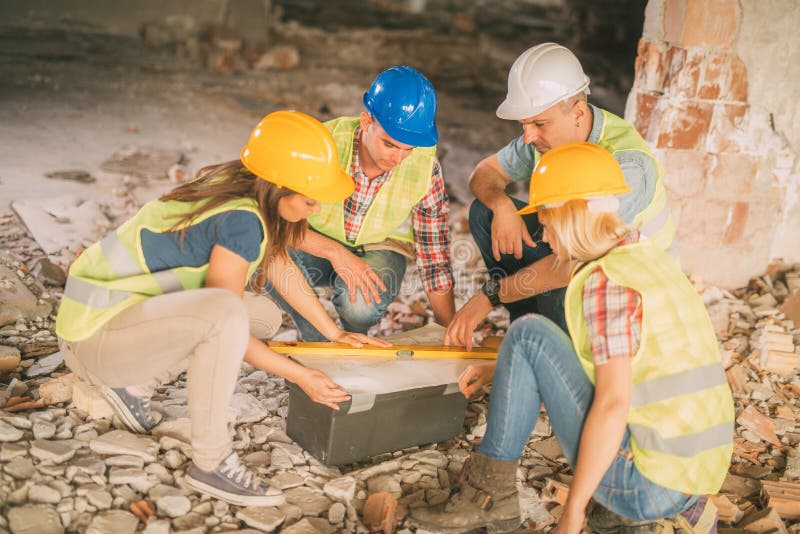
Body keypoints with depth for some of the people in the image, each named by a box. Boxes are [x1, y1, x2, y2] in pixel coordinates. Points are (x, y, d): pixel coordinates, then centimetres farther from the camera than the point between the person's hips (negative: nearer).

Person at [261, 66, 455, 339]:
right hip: (318, 242, 0)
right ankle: (317, 346, -6)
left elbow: (434, 257, -12)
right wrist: (335, 253, -35)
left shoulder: (425, 165, -23)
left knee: (360, 304, -33)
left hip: (380, 247, 0)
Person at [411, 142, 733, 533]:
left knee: (529, 333, -7)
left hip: (645, 483, -9)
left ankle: (490, 496, 1)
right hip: (699, 476, 9)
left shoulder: (606, 280, -16)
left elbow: (613, 404, -23)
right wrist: (503, 370, 18)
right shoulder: (649, 258, 12)